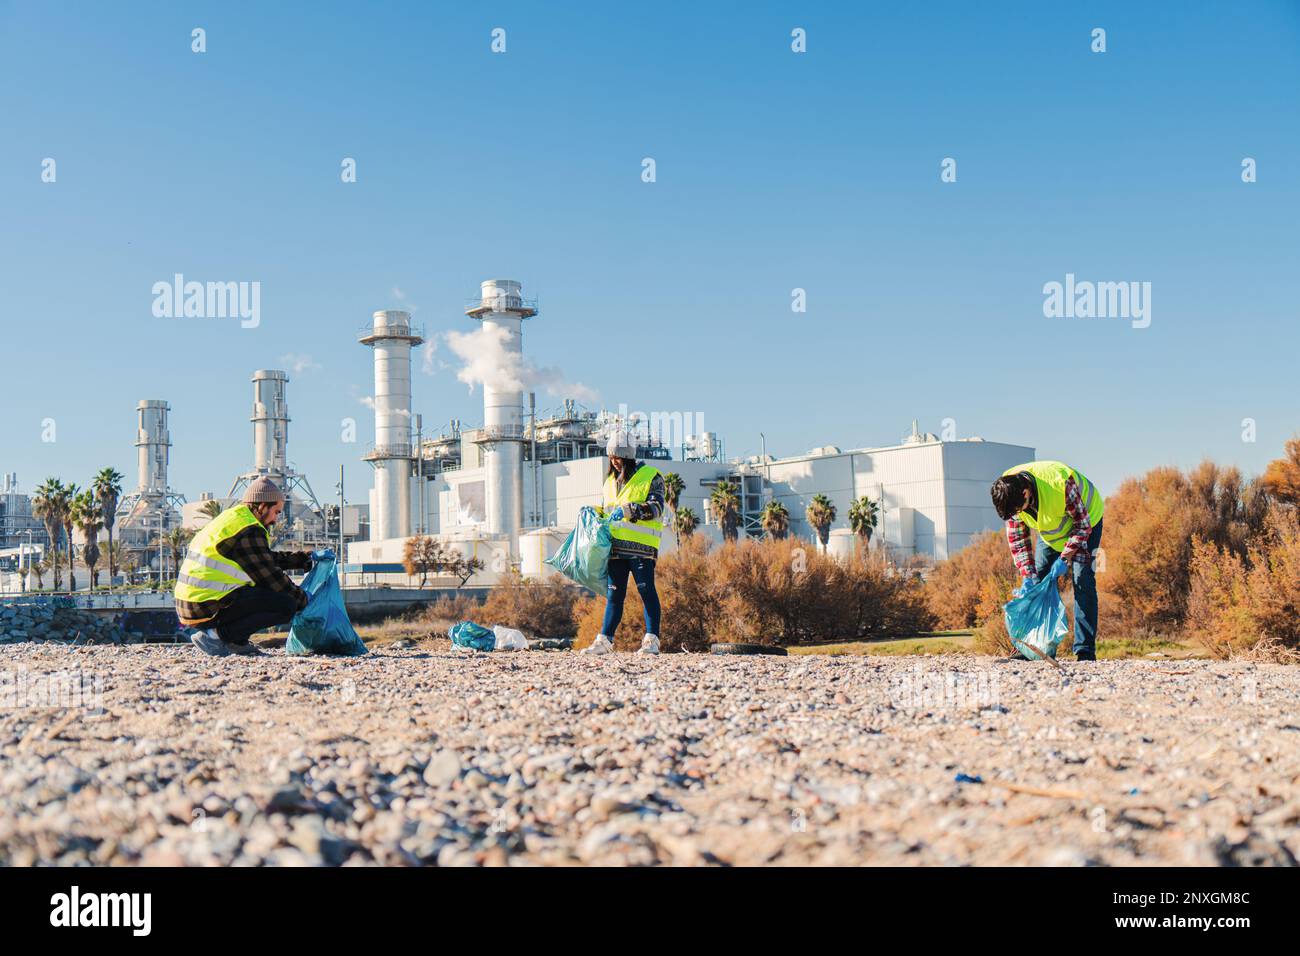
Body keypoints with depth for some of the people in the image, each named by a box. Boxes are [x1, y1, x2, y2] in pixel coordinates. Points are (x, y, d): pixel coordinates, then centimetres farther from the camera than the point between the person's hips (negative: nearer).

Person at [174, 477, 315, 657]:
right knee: (286, 605, -12)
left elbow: (267, 558, 30)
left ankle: (237, 641, 7)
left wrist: (303, 559, 29)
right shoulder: (249, 531, -12)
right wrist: (303, 599, 3)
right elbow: (271, 578, -10)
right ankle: (218, 635, -11)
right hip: (209, 607, -10)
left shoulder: (231, 518, 20)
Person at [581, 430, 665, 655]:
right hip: (616, 547, 6)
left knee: (646, 591, -3)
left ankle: (651, 640, 1)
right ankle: (605, 640, 9)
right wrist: (598, 514, 9)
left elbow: (656, 507, -13)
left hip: (641, 546, -6)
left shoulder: (651, 477, -1)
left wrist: (629, 510, -25)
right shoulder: (611, 481, 21)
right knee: (613, 595, 7)